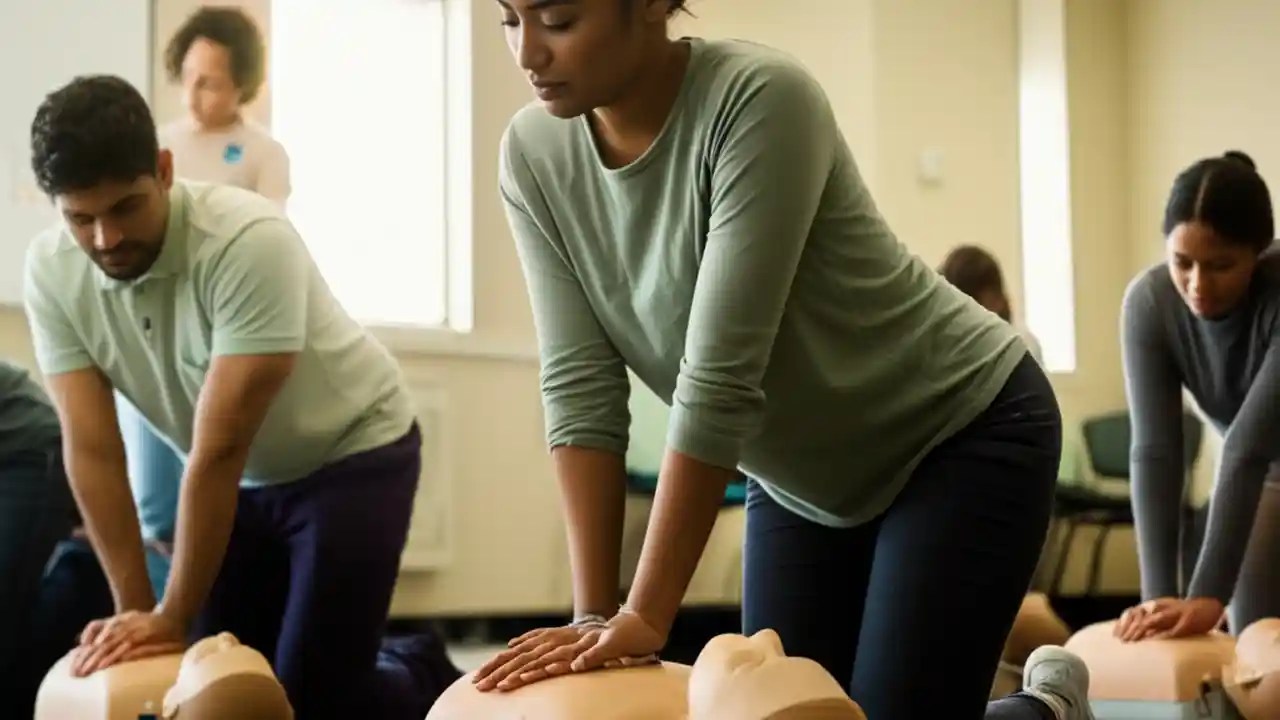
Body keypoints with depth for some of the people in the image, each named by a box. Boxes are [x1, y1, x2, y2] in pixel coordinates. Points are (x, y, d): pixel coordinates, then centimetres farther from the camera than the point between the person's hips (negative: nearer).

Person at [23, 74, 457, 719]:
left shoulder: (247, 241, -33)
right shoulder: (50, 272, -16)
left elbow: (220, 450, -32)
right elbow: (92, 450, -14)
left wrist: (173, 618, -29)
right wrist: (132, 608, -17)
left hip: (354, 456, -5)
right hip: (244, 480, 6)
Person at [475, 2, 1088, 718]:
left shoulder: (759, 98, -30)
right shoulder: (534, 155, -12)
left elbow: (720, 379, -32)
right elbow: (580, 388, -13)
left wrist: (647, 616, -31)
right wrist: (593, 614, -18)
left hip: (961, 433, -6)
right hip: (801, 474, 6)